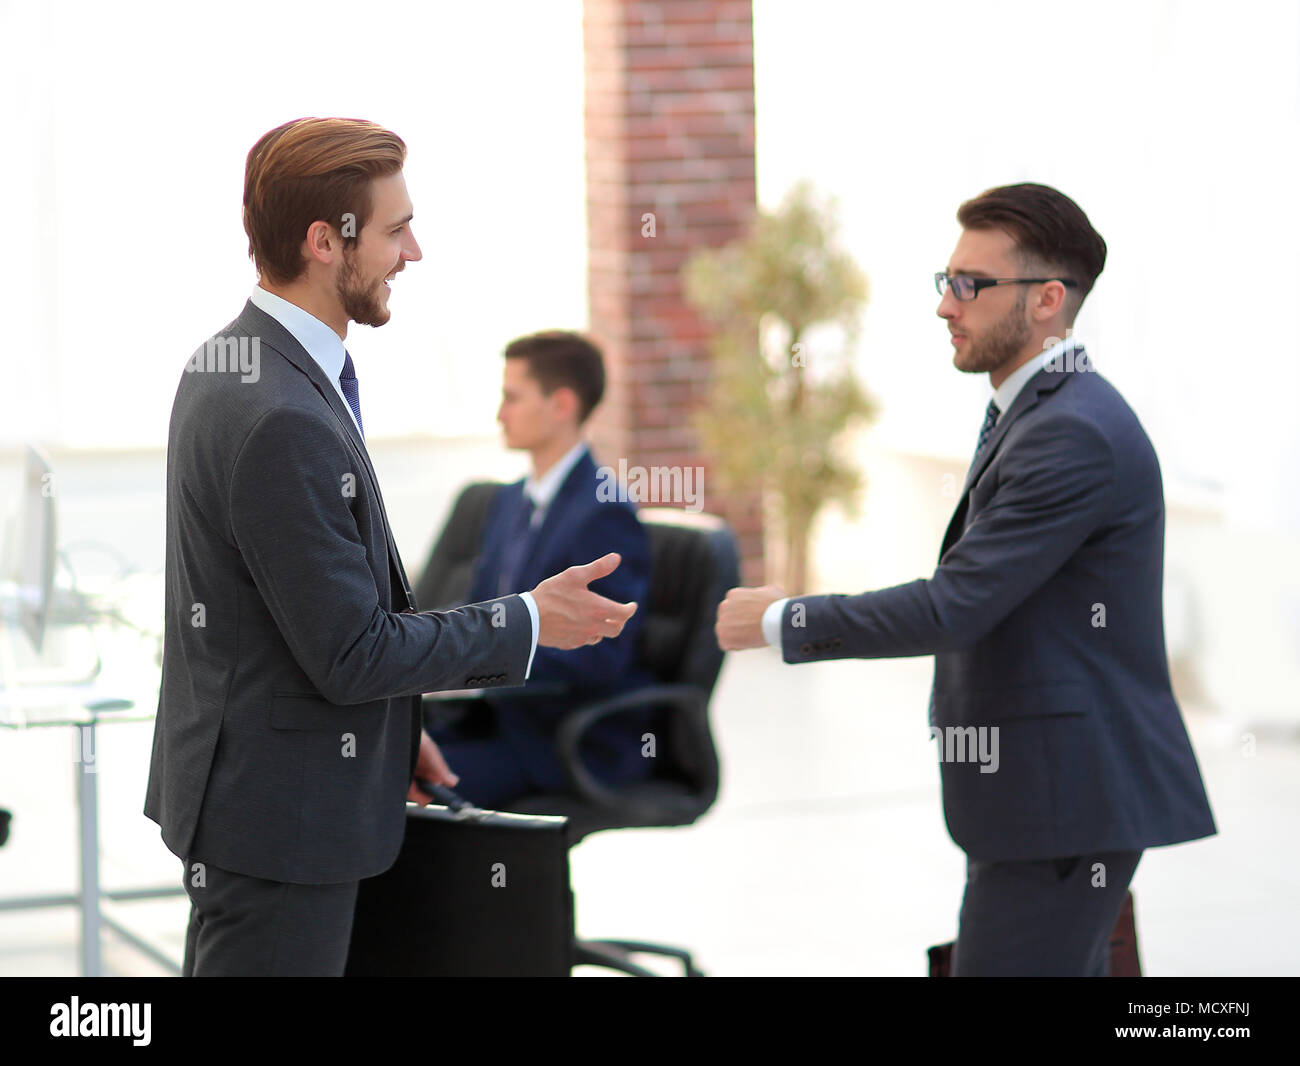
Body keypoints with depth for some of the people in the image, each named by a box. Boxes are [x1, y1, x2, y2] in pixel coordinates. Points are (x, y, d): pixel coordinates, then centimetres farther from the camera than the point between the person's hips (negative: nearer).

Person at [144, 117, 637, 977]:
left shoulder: (229, 365, 8)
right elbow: (351, 653, -22)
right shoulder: (282, 421, -26)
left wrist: (386, 731, 19)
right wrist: (528, 624, -11)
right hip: (280, 816, -11)